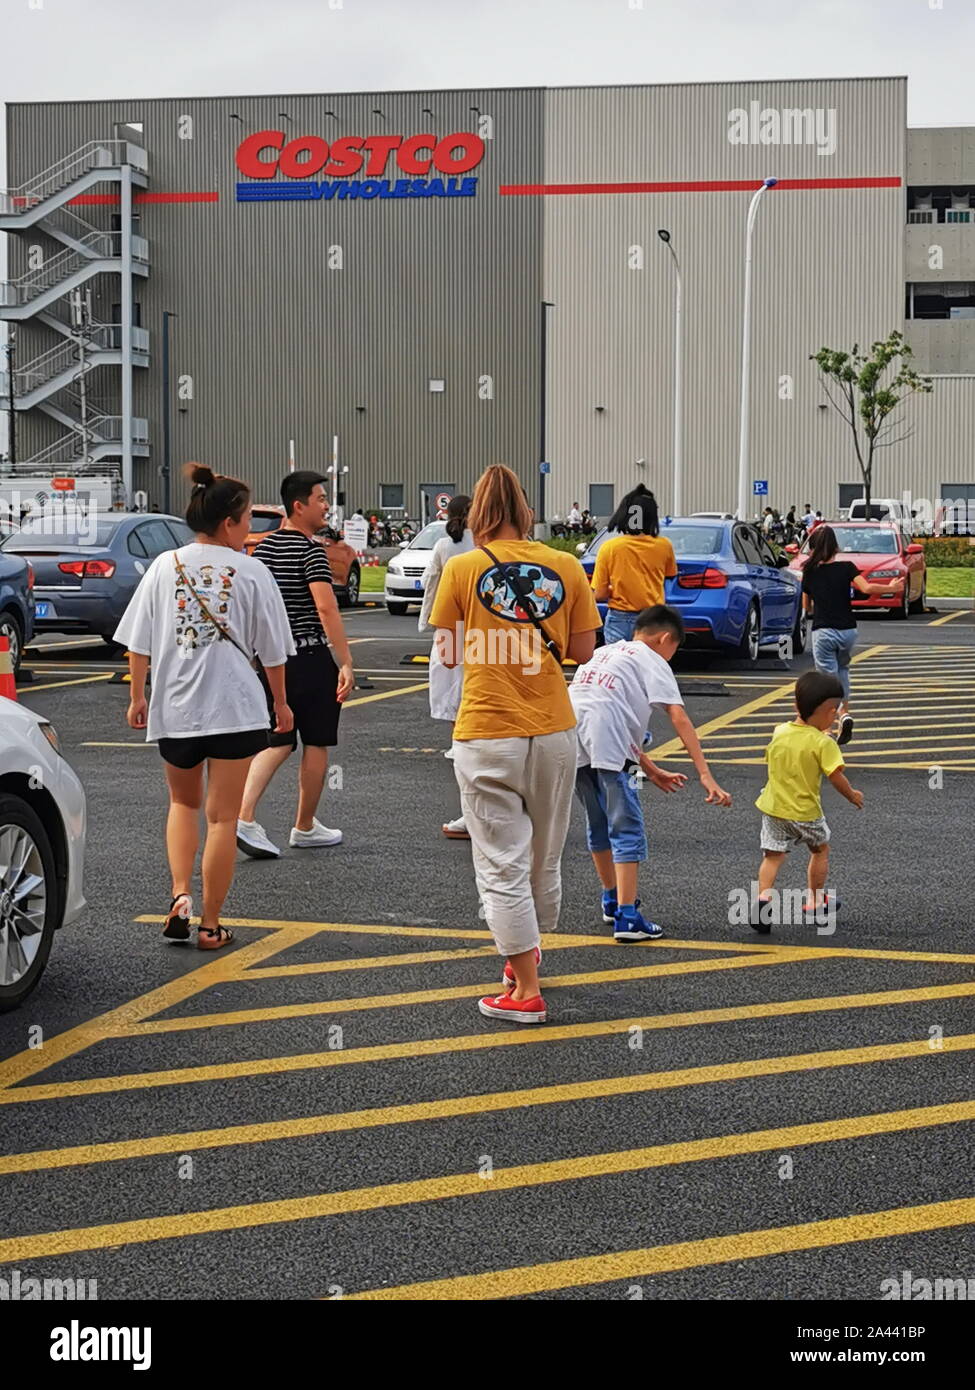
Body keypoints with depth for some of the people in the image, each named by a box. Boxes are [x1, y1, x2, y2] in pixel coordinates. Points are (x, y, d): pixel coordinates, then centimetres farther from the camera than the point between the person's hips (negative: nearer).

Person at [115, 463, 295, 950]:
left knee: (183, 803, 24)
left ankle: (180, 895, 5)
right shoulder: (251, 572, -4)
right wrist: (280, 702, 15)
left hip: (174, 708, 3)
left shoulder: (165, 565, 2)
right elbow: (272, 650, 2)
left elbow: (138, 643, 3)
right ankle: (210, 925, 10)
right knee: (222, 817, 6)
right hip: (235, 708, -3)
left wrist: (136, 696, 14)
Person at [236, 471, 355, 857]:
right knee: (316, 744, 9)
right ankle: (305, 828, 19)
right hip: (310, 656, -7)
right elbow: (326, 608, -22)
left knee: (278, 742, 12)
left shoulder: (265, 547, 10)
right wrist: (346, 663, -23)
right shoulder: (311, 549, -13)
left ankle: (245, 817, -7)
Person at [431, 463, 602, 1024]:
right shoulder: (566, 566, 0)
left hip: (487, 736, -3)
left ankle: (526, 991, 7)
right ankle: (528, 953, 41)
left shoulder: (463, 569, -6)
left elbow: (450, 655, 1)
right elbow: (583, 650, 4)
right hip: (555, 731, 4)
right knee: (544, 858, 20)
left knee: (502, 866, 4)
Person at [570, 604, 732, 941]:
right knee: (627, 828, -2)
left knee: (598, 824, 24)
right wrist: (705, 774, -7)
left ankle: (612, 900, 37)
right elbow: (679, 718, -1)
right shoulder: (651, 660, 12)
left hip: (570, 740, 7)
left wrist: (652, 771, 37)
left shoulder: (603, 654, 33)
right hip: (605, 747, -7)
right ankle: (627, 918, -8)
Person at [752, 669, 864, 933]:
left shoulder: (779, 733, -1)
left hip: (774, 808, 3)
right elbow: (837, 778, -15)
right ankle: (814, 903, 29)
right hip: (805, 812, -3)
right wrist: (853, 795, 5)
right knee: (820, 850, 21)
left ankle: (763, 896, -18)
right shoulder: (823, 743, -17)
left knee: (773, 854, 7)